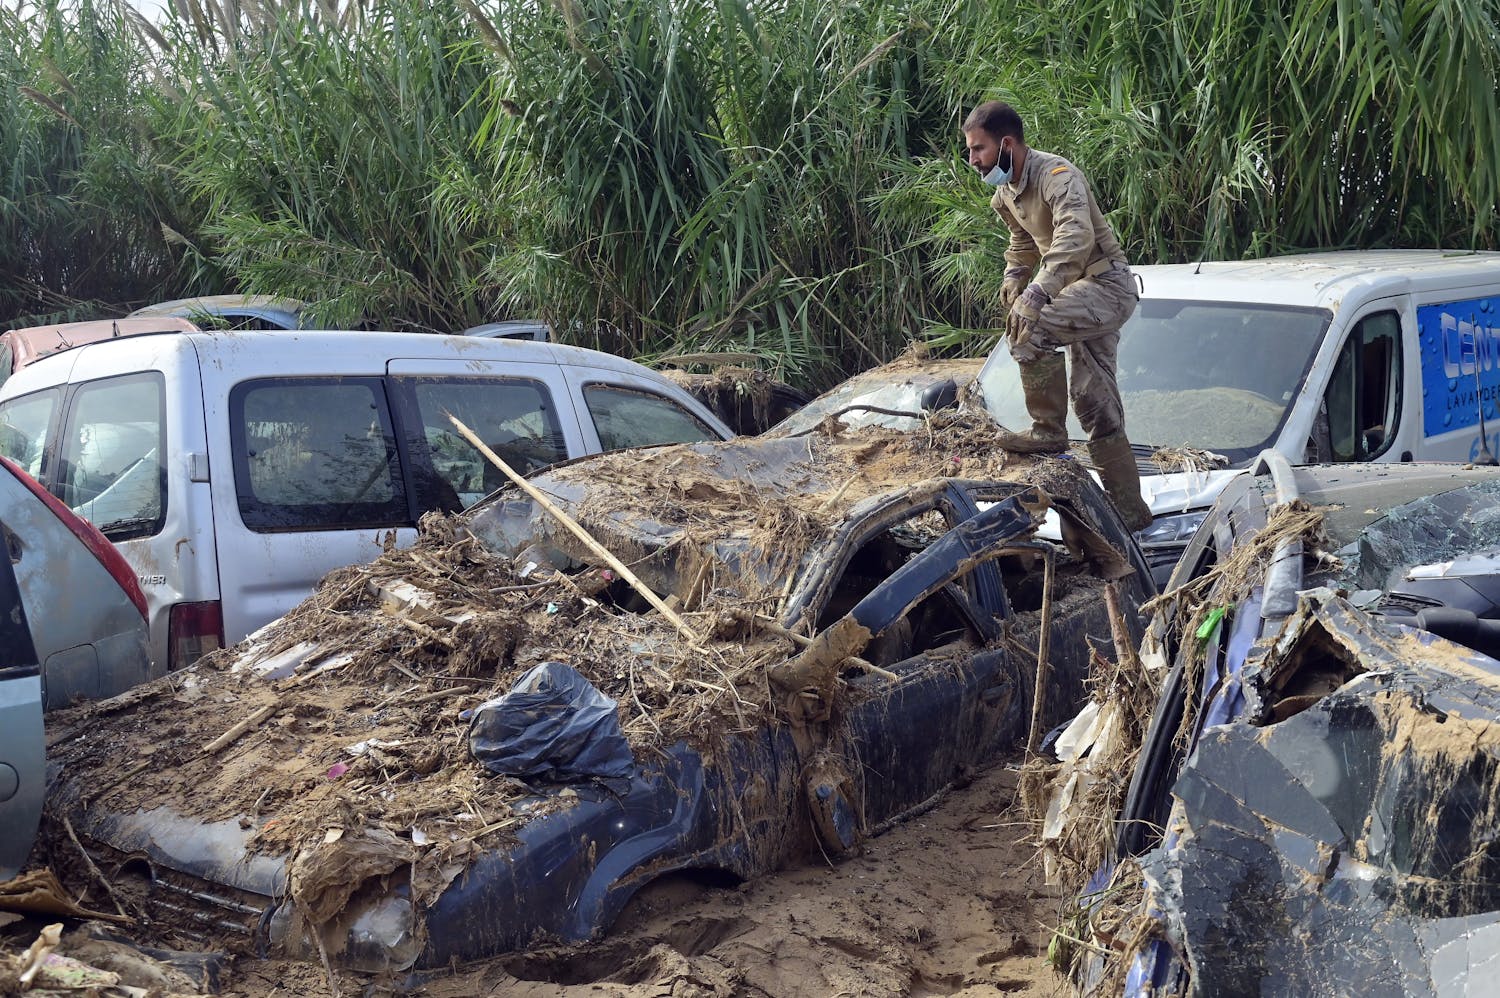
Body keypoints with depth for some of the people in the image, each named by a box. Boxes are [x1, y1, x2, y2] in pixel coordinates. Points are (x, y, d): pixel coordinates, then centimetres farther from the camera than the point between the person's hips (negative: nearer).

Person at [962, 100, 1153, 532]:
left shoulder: (1057, 174, -22)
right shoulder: (1005, 194, 7)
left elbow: (1076, 237, -40)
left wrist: (1037, 293, -50)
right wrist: (1013, 281, 12)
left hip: (1108, 284, -9)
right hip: (1080, 292, 9)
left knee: (1031, 327, -30)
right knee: (1095, 402, 8)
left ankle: (1048, 431, -16)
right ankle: (1129, 509, 13)